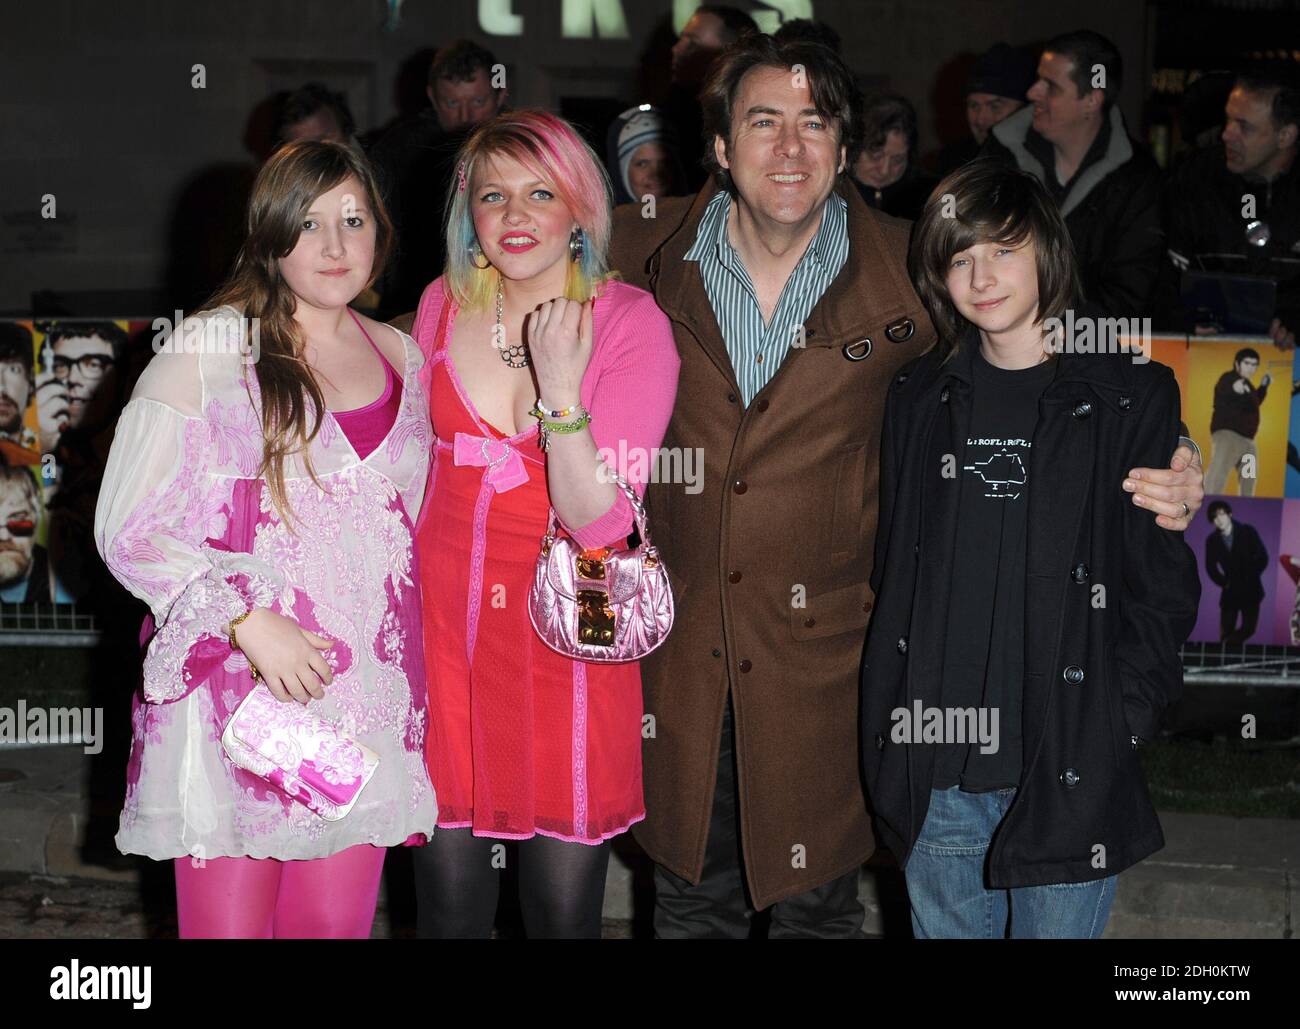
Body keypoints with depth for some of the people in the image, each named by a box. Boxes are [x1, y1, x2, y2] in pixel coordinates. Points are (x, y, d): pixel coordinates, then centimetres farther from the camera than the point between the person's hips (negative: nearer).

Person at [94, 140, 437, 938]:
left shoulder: (402, 358, 11)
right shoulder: (207, 351, -4)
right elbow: (129, 529, -7)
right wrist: (248, 621, -16)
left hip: (367, 695, 4)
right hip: (236, 690, -4)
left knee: (337, 922, 7)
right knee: (229, 923, 1)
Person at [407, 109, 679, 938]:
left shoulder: (631, 324, -9)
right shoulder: (445, 306, 3)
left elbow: (594, 516, -15)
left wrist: (561, 385, -25)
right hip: (446, 620, 3)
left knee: (565, 908, 5)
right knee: (448, 905, 10)